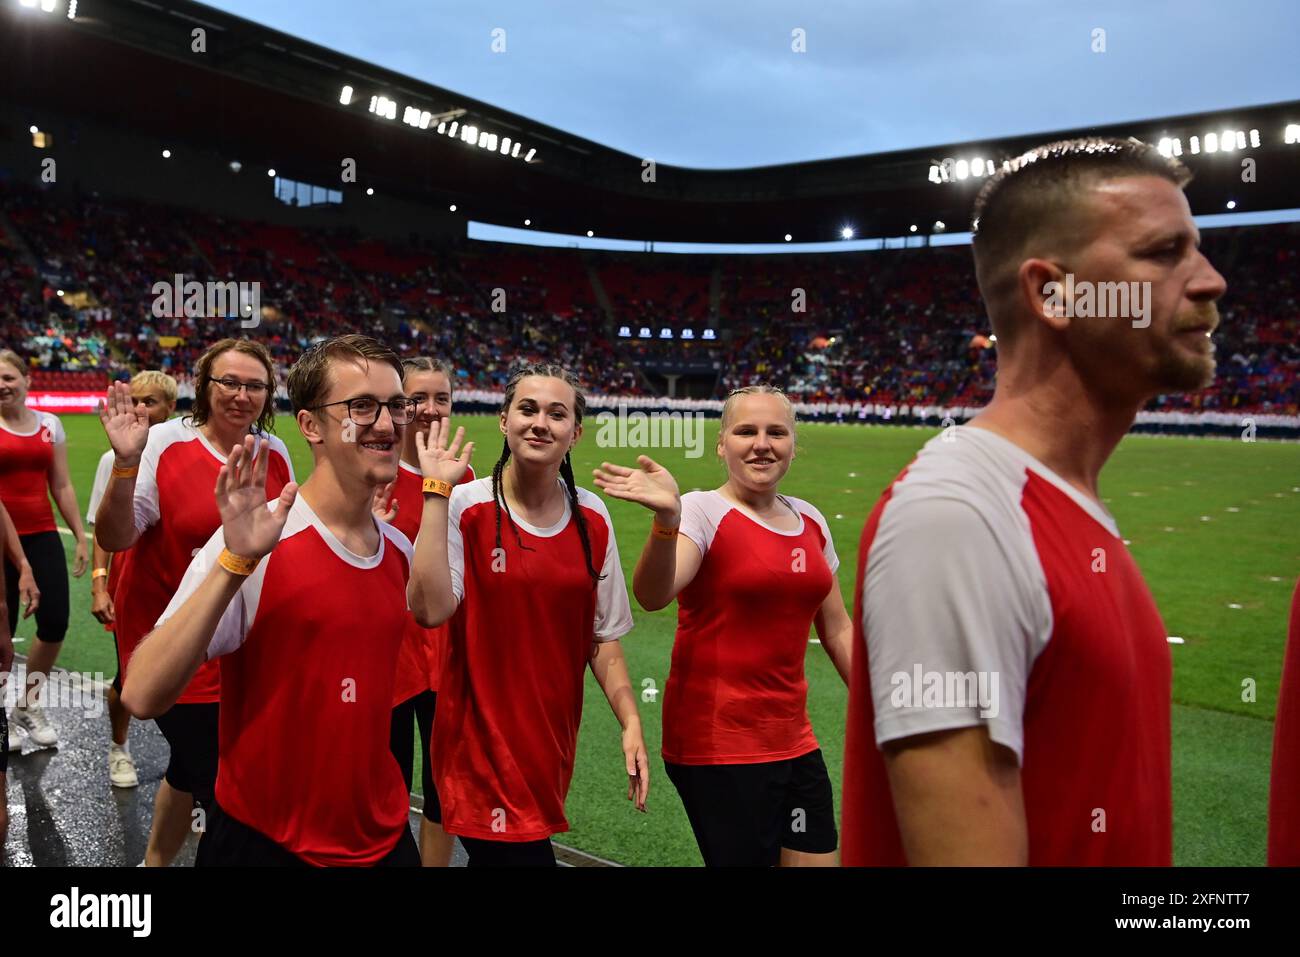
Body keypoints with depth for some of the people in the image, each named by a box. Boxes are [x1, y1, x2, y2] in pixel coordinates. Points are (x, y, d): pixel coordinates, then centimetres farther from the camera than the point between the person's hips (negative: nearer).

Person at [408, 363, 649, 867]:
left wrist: (630, 722, 0)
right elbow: (430, 610, -23)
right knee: (521, 852, -4)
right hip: (482, 745, -4)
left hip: (552, 745, 4)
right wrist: (435, 494, -22)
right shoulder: (466, 508, -9)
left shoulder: (591, 518, 2)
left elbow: (603, 636, 8)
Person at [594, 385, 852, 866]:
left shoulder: (809, 520, 8)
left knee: (818, 857, 12)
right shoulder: (703, 511, -11)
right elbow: (652, 594, -30)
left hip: (793, 739, 6)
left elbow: (837, 629, 16)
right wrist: (667, 518, -47)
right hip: (716, 745, -6)